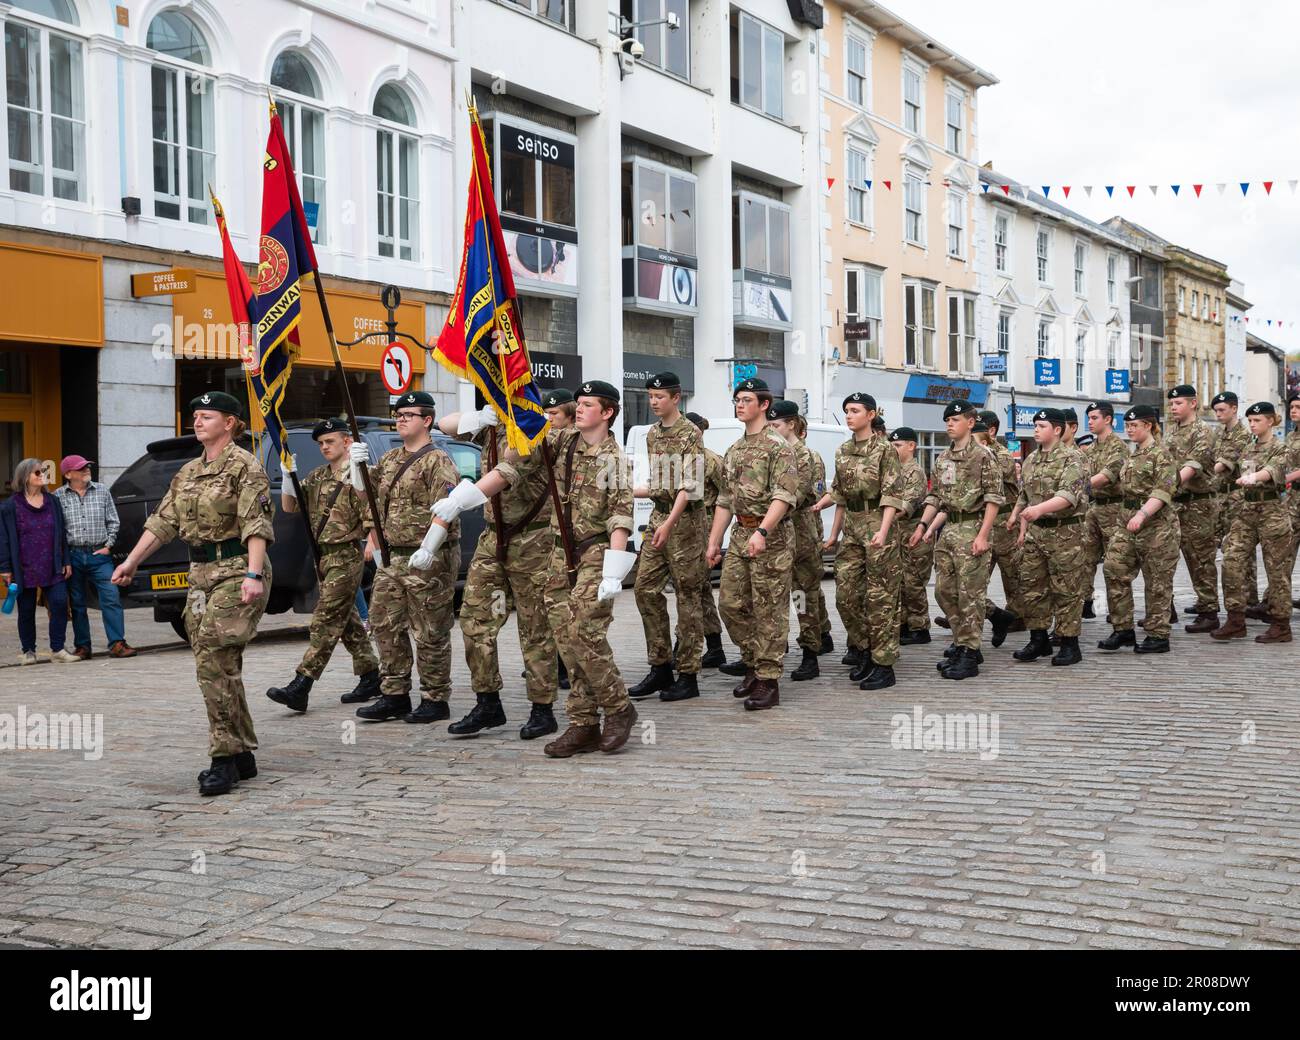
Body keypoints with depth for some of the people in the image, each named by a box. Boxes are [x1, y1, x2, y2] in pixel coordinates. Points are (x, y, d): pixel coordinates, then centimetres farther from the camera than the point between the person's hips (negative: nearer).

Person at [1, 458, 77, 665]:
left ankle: (57, 649, 0)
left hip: (52, 568, 2)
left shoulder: (53, 502, 10)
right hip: (24, 569, -2)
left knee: (60, 604, -9)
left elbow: (62, 534, 12)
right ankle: (27, 650, 21)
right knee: (26, 611, 7)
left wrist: (66, 561, 7)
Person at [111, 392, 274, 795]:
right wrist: (131, 561, 12)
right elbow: (163, 521, 18)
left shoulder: (244, 466, -7)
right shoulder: (188, 472, 18)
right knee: (221, 667, 9)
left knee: (213, 664, -14)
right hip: (201, 574, 8)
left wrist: (253, 574, -27)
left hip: (236, 570, -8)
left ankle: (224, 758, -10)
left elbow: (255, 525, -17)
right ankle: (242, 754, 17)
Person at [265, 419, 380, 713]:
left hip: (346, 558, -8)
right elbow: (289, 507, 11)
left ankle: (299, 687, -16)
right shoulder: (318, 477, 14)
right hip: (323, 557, 8)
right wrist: (288, 475, -1)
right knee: (347, 621, 13)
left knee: (325, 622, -11)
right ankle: (371, 678, 22)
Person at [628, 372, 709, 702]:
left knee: (687, 594, -3)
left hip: (685, 519, -8)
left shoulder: (690, 433, -10)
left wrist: (670, 523, -23)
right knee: (645, 587, 3)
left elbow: (689, 486, -17)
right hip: (658, 516, 8)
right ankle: (660, 668, 12)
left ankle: (688, 676, 2)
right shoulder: (652, 434, 15)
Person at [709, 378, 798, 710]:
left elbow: (784, 496, -18)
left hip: (771, 537, -8)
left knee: (769, 610, -4)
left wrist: (762, 531, -30)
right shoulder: (734, 450, 17)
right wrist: (714, 541, 17)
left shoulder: (777, 446, -8)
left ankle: (767, 681, 0)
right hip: (739, 534, 8)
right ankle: (753, 663, 23)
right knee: (730, 603, 7)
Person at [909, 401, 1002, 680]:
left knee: (970, 593, -5)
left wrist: (983, 535, -17)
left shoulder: (983, 455, -7)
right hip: (947, 530, 8)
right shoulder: (943, 458, 14)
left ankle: (969, 655, 0)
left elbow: (993, 499, -11)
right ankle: (961, 643, 21)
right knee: (944, 590, 9)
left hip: (971, 529, -7)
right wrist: (924, 527, 12)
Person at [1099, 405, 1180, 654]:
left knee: (1157, 582, 0)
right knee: (1114, 569, -2)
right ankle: (1123, 630, 6)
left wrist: (1142, 514, -32)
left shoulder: (1161, 455, -10)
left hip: (1157, 524, -8)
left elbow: (1162, 493, -21)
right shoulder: (1130, 456, 15)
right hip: (1127, 523, 8)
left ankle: (1158, 636, 7)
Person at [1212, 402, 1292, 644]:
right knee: (1232, 560, -5)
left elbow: (1271, 470, -30)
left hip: (1271, 511, -7)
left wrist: (1252, 477, -48)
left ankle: (1281, 625, 9)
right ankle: (1236, 620, -2)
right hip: (1246, 510, 7)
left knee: (1276, 569, 0)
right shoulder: (1248, 449, 13)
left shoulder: (1279, 449, -9)